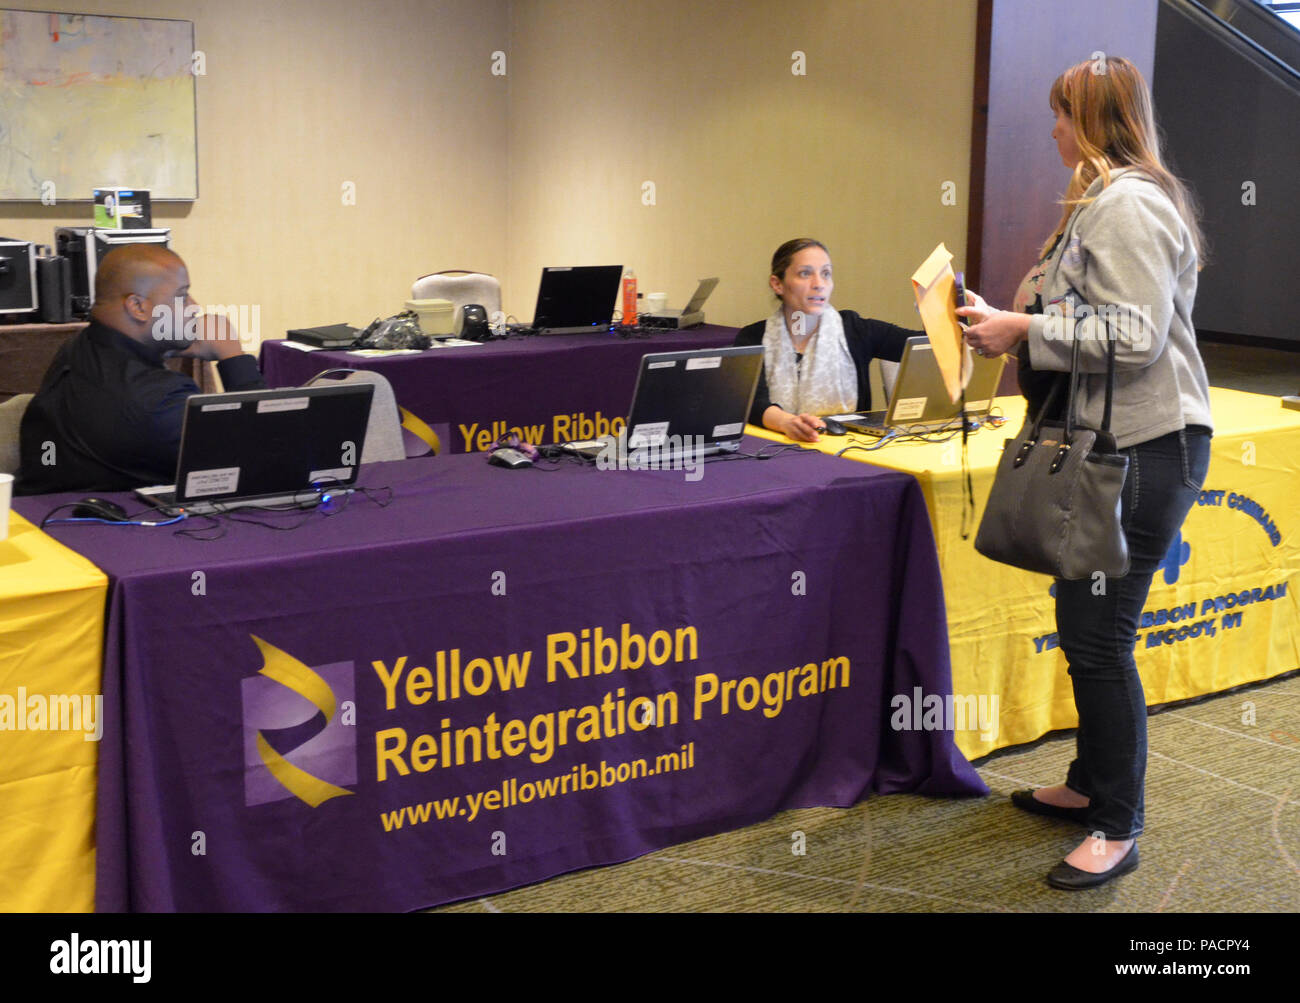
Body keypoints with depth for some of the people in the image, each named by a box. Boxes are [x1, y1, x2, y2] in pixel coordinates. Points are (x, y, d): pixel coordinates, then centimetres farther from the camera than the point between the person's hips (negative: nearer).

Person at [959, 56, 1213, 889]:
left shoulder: (1128, 206, -15)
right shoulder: (1106, 201, 19)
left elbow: (1136, 335, -23)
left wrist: (1025, 329, -18)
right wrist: (1014, 322, 13)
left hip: (1145, 449, -11)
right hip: (1111, 443, 11)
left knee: (1099, 635, -7)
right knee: (1086, 626, 16)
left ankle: (1118, 830, 5)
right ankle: (1092, 786, 30)